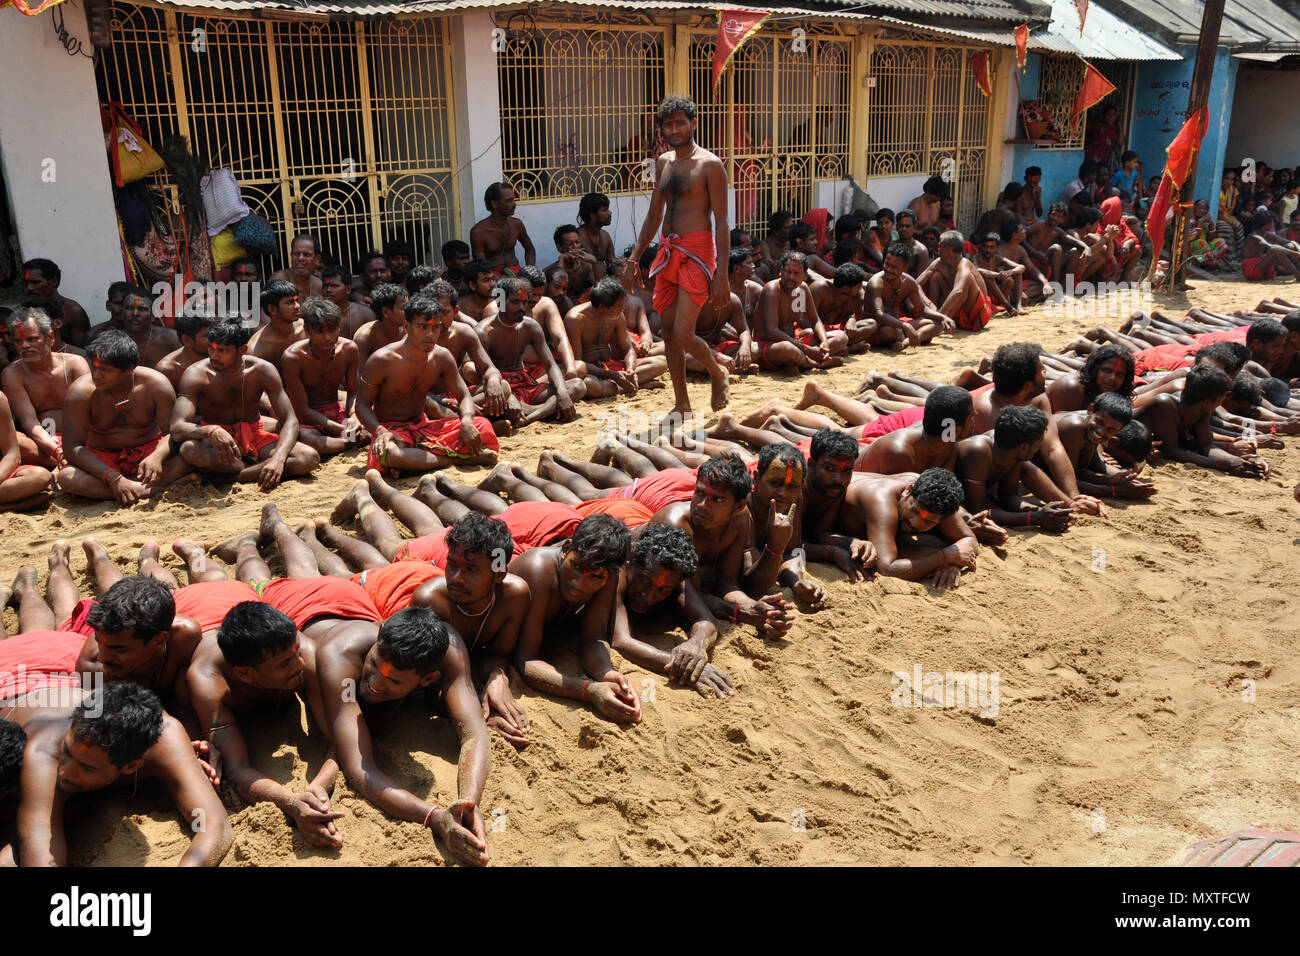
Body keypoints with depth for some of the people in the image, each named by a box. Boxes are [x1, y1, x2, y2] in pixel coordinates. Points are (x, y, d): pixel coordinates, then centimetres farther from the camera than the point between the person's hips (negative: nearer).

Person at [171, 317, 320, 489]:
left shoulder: (262, 370, -11)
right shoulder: (196, 374, -14)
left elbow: (289, 421, -14)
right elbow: (177, 428, -24)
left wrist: (278, 458, -34)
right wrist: (212, 431, -48)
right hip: (214, 442, -1)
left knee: (310, 458, -25)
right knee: (189, 449, -39)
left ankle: (231, 477, -28)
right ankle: (259, 471, -22)